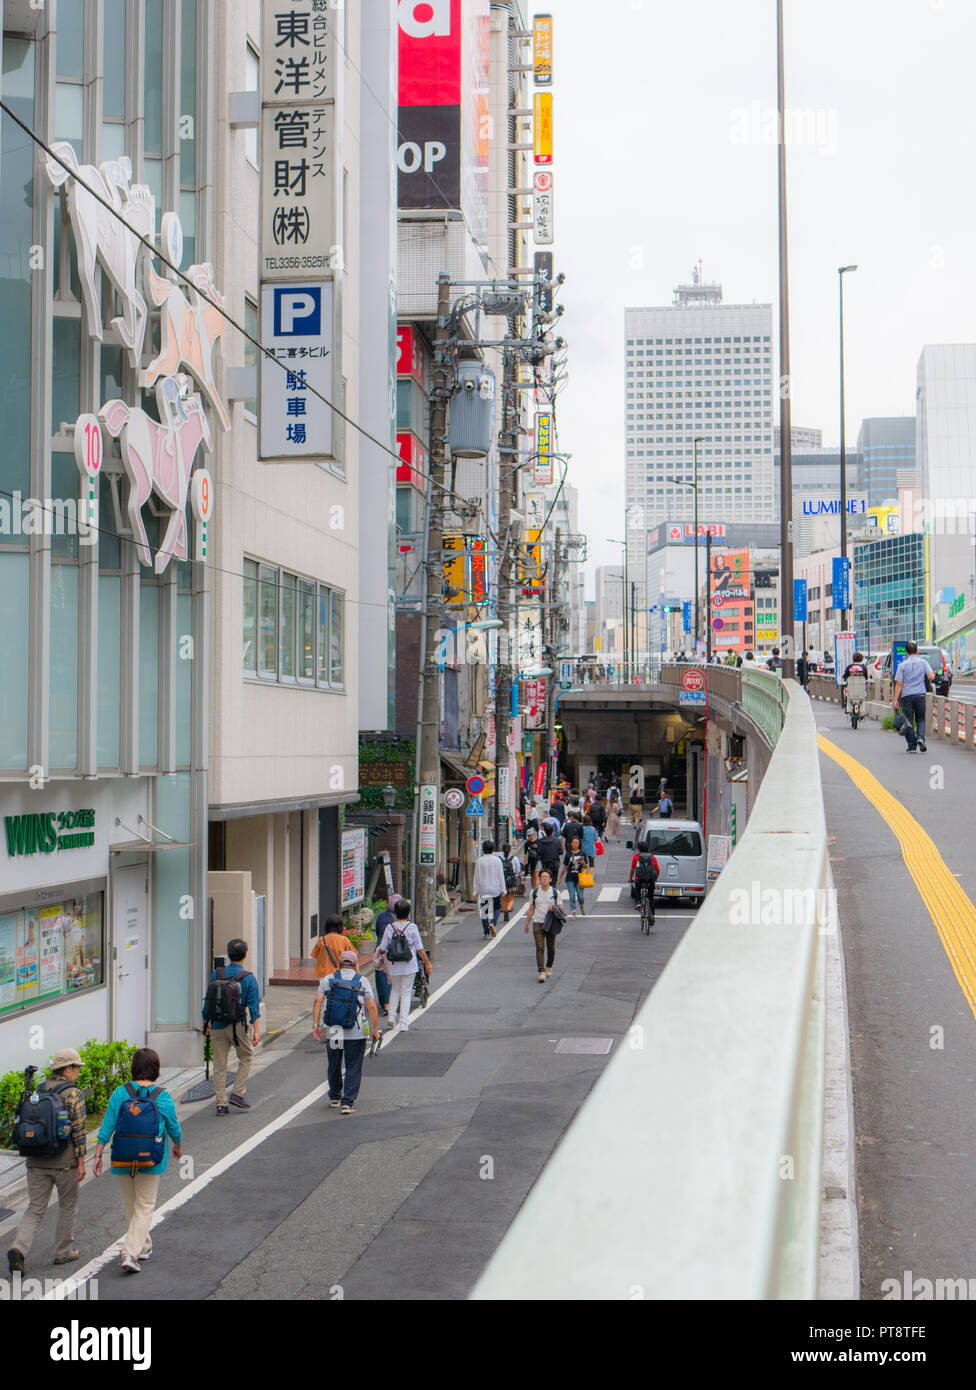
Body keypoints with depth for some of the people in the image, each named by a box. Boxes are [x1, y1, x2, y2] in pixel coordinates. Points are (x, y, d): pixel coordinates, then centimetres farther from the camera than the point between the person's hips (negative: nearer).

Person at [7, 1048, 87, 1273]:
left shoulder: (37, 1092, 9)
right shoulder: (73, 1094, -9)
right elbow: (79, 1130, -14)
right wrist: (81, 1161, -10)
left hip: (37, 1161, 5)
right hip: (64, 1161, -5)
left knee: (34, 1210, 5)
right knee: (68, 1206, 15)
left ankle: (18, 1248, -16)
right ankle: (64, 1252, 23)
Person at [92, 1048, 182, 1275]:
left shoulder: (120, 1093, -6)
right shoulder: (163, 1097, -8)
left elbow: (106, 1127, -8)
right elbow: (174, 1128, 5)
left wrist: (98, 1156, -3)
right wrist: (178, 1147, 24)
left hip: (123, 1161, 2)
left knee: (131, 1206, 19)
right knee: (144, 1207, 6)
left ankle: (144, 1246, 34)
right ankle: (130, 1254, -9)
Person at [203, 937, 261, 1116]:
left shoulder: (216, 974, 1)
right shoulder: (249, 978, -7)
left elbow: (207, 1000, 7)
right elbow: (254, 1007, -10)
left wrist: (206, 1022, 19)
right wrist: (256, 1031, -8)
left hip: (217, 1026, 2)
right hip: (238, 1025, -2)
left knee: (219, 1065, 7)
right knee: (246, 1057, 18)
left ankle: (221, 1103, 7)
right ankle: (238, 1093, 8)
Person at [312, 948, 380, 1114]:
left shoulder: (328, 979, 5)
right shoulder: (362, 981, 0)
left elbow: (317, 1001, -5)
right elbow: (372, 1007, -6)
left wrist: (316, 1025, -3)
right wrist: (375, 1030, 0)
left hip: (333, 1032, 3)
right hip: (356, 1033, -2)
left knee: (334, 1066, 20)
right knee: (353, 1068, 3)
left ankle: (334, 1097, 34)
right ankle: (347, 1102, -5)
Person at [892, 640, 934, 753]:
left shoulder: (903, 665, -1)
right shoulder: (923, 662, 3)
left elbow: (898, 684, -4)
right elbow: (931, 677, -6)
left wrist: (896, 699, -2)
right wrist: (933, 674, 18)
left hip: (906, 695, -1)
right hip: (920, 694, 1)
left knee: (908, 720, 4)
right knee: (921, 719, 14)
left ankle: (912, 746, 2)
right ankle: (920, 738, -10)